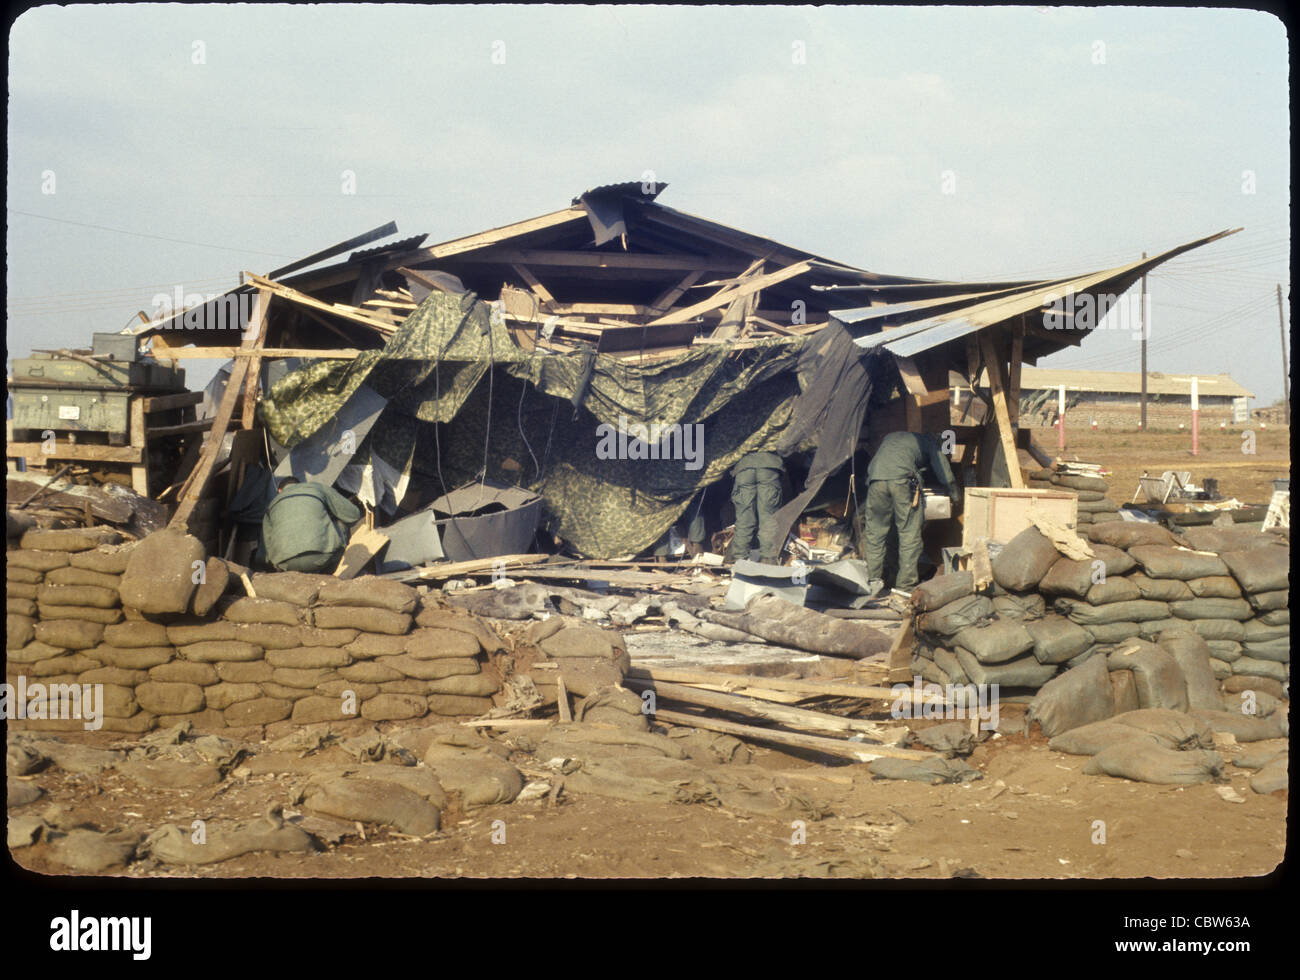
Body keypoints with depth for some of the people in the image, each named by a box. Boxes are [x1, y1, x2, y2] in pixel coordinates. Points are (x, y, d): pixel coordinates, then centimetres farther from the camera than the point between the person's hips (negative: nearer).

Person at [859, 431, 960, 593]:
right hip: (902, 479, -4)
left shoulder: (888, 438, 37)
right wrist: (955, 496, 40)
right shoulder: (927, 441, 26)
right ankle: (906, 584, 4)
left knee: (874, 534, 11)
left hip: (875, 479, 4)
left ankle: (873, 581, 14)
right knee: (910, 533, 4)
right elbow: (943, 471, 25)